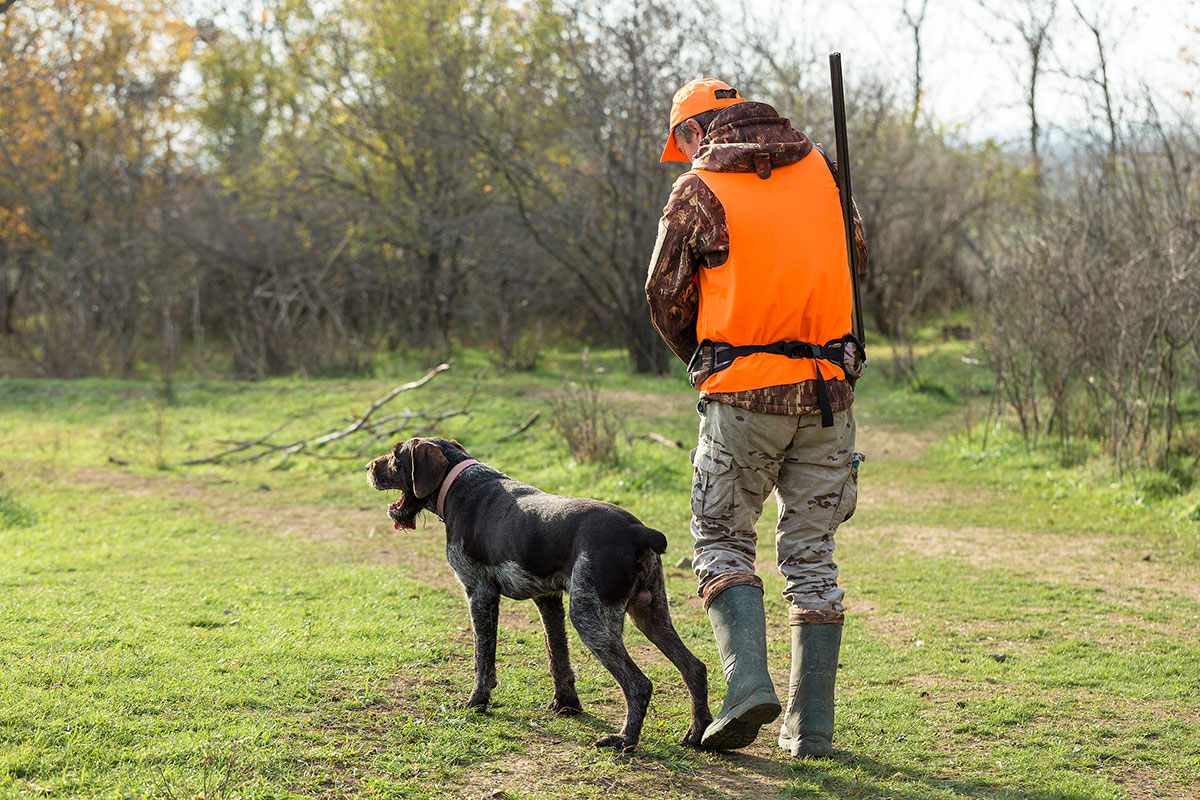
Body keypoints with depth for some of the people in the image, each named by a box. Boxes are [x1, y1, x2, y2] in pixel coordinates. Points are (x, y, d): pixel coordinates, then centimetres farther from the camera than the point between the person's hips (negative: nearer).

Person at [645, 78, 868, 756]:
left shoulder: (697, 190, -3)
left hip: (745, 395, -3)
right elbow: (856, 259, 20)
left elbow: (666, 295, 2)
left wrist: (699, 360, 19)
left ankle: (749, 683, -8)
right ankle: (811, 724, 10)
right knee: (813, 554, 10)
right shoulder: (822, 168, 8)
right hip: (829, 392, 4)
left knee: (724, 541, 11)